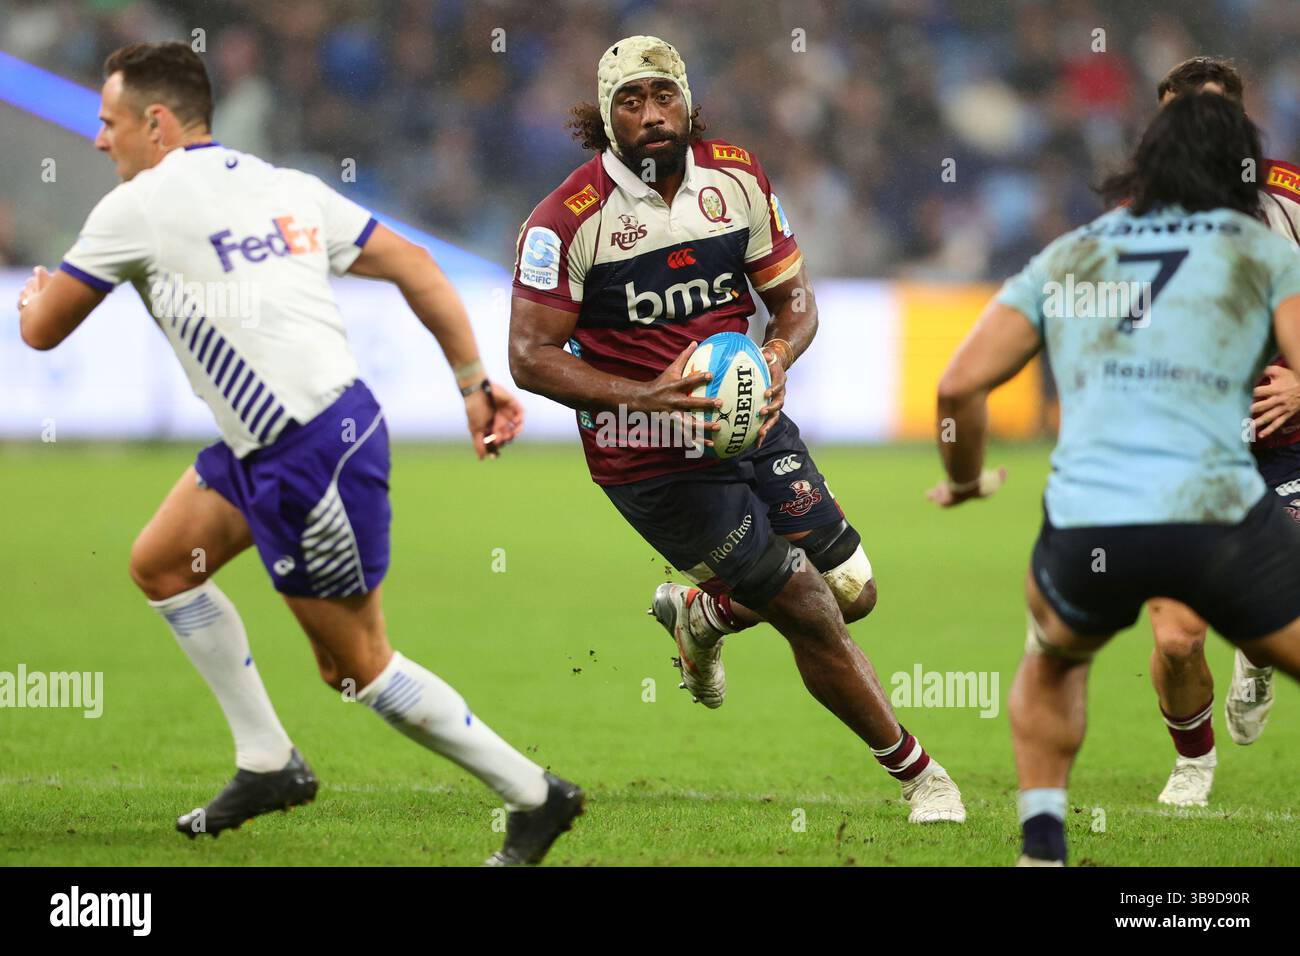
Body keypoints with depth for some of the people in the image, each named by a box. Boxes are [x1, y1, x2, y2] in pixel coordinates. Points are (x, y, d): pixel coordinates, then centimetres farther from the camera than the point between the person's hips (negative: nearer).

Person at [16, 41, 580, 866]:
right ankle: (269, 763, 21)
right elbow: (413, 266, 9)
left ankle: (534, 796, 10)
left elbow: (44, 330, 2)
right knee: (161, 564, 17)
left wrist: (35, 296, 26)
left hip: (315, 456, -9)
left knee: (355, 665, 2)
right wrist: (475, 382, 12)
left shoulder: (139, 207, -8)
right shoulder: (286, 187, 12)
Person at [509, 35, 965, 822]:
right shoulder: (568, 220, -17)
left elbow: (794, 296, 7)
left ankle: (699, 613, 38)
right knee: (813, 613, -6)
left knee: (853, 590, 9)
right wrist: (646, 395, -29)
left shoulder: (738, 177, -1)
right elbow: (531, 357, -16)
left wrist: (776, 359, -16)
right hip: (652, 460, -6)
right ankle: (918, 773, 15)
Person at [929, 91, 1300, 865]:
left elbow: (960, 384, 13)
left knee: (1052, 658, 35)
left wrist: (965, 480, 30)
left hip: (1083, 530, 3)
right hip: (1216, 514, -3)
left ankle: (1042, 845, 23)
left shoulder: (1064, 258, 20)